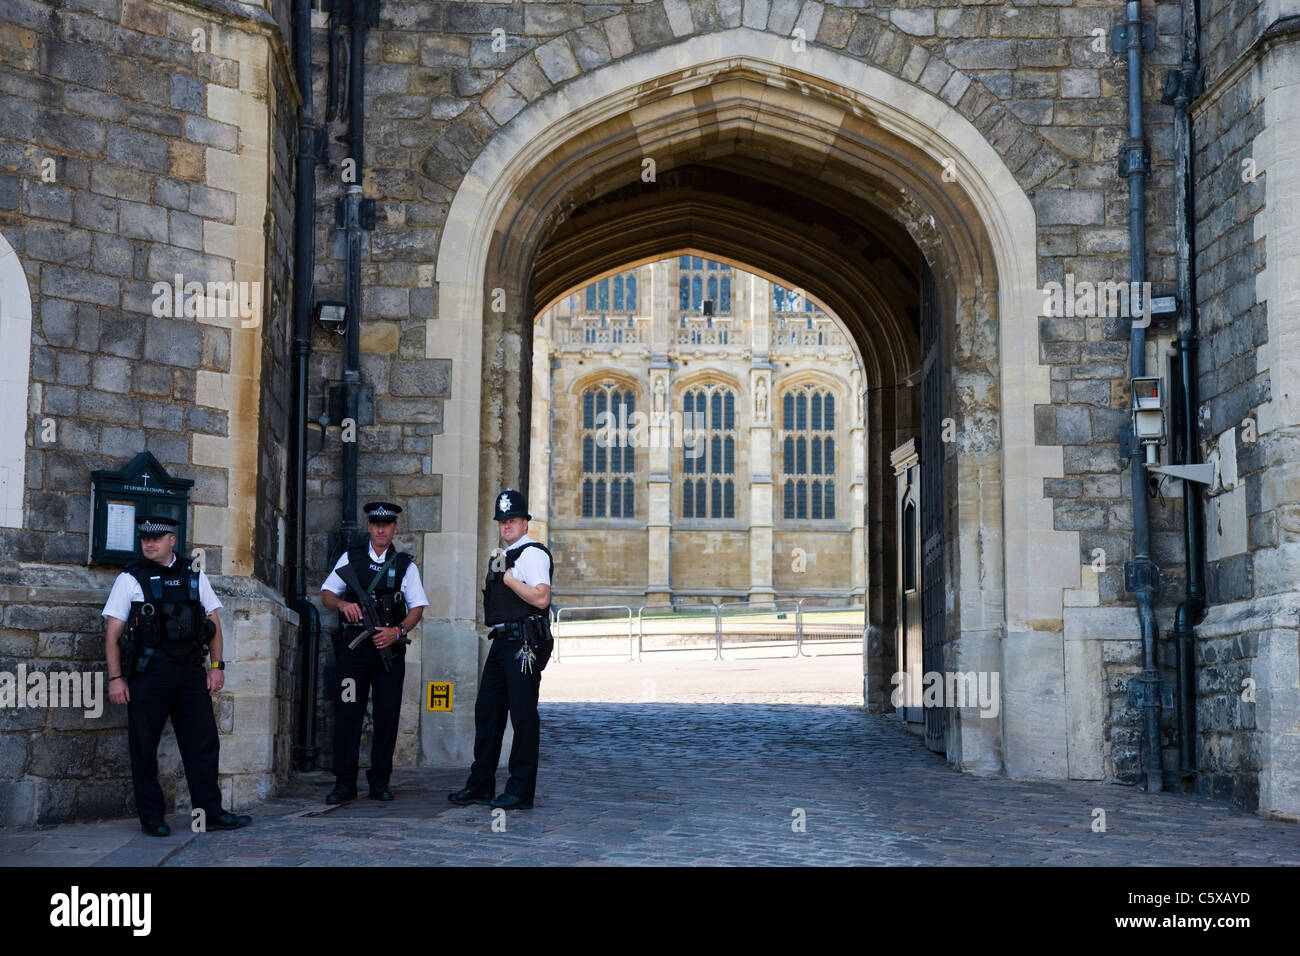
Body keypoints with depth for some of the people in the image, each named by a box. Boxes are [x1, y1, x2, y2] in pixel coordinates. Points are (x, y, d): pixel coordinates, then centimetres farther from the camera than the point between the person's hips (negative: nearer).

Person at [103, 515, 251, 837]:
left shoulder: (194, 577, 13)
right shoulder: (130, 579, 4)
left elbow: (214, 622, 15)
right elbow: (113, 633, 2)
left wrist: (217, 665, 5)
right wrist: (115, 678, -6)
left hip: (190, 669, 3)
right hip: (148, 671, -2)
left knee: (203, 742, 1)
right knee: (144, 746, 2)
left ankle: (210, 812, 6)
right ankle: (151, 817, 10)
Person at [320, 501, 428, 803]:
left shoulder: (405, 565, 10)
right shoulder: (350, 558, 11)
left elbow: (417, 607, 6)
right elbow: (326, 594, 11)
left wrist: (397, 631, -10)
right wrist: (342, 604, -11)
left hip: (389, 646, 0)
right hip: (353, 645, 0)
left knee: (388, 715, 1)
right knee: (347, 711, -4)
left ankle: (380, 781, 10)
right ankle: (344, 783, 1)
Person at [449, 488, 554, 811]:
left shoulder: (532, 553, -9)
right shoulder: (503, 556, 20)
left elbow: (541, 599, -20)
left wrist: (508, 577, -15)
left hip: (525, 643, -10)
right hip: (502, 641, 10)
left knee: (523, 715, -5)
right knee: (487, 710, 10)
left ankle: (520, 792, 0)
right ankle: (480, 786, 18)